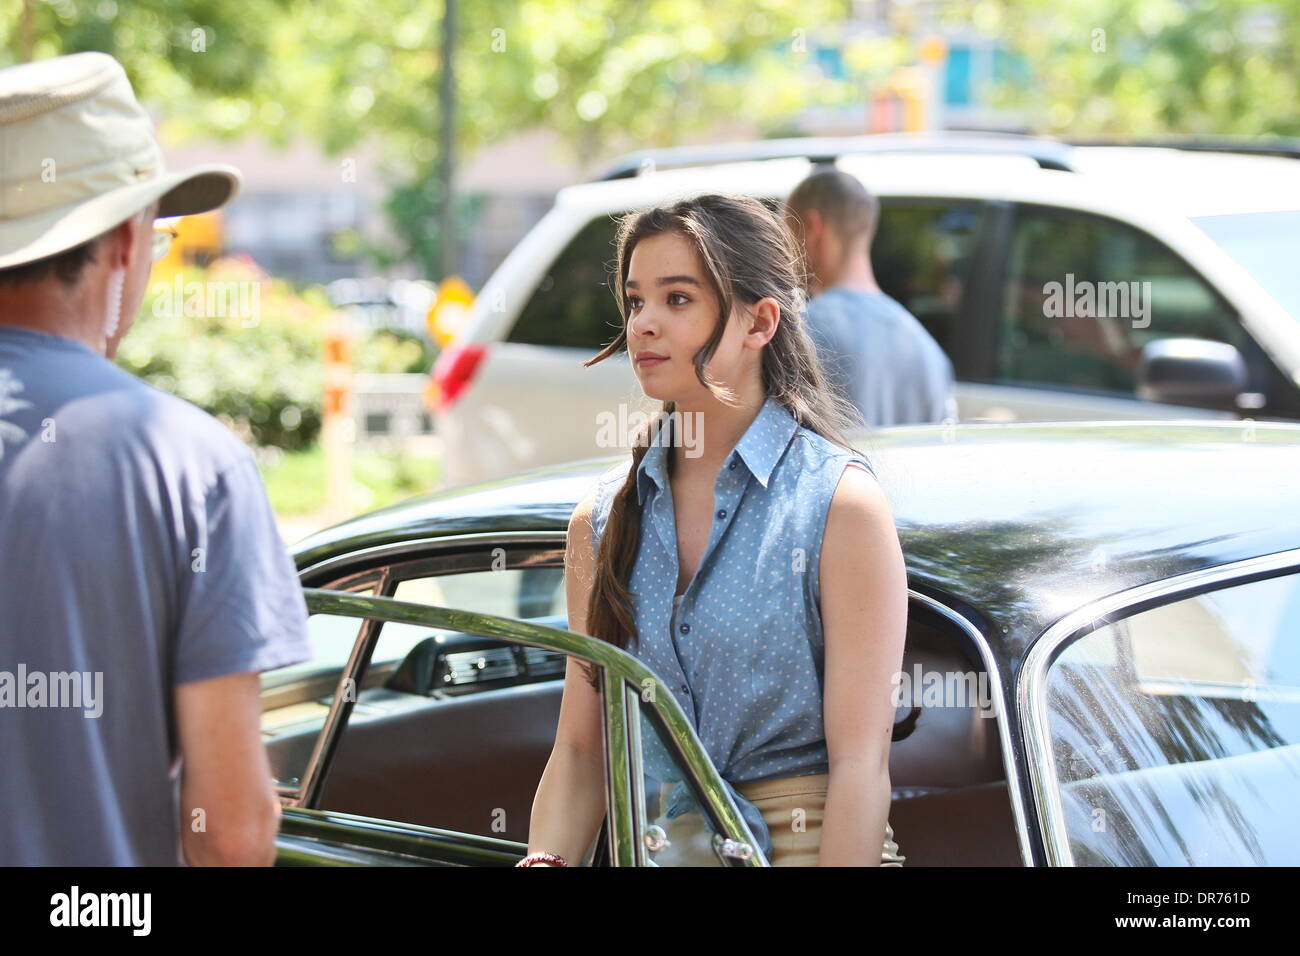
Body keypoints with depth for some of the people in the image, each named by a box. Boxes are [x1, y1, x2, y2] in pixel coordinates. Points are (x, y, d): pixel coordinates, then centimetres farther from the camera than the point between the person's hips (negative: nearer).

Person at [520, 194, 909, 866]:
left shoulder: (838, 502, -3)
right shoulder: (599, 520, 12)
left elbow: (861, 765, -8)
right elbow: (579, 752, 11)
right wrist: (544, 861, -6)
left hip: (801, 845, -5)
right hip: (652, 850, 5)